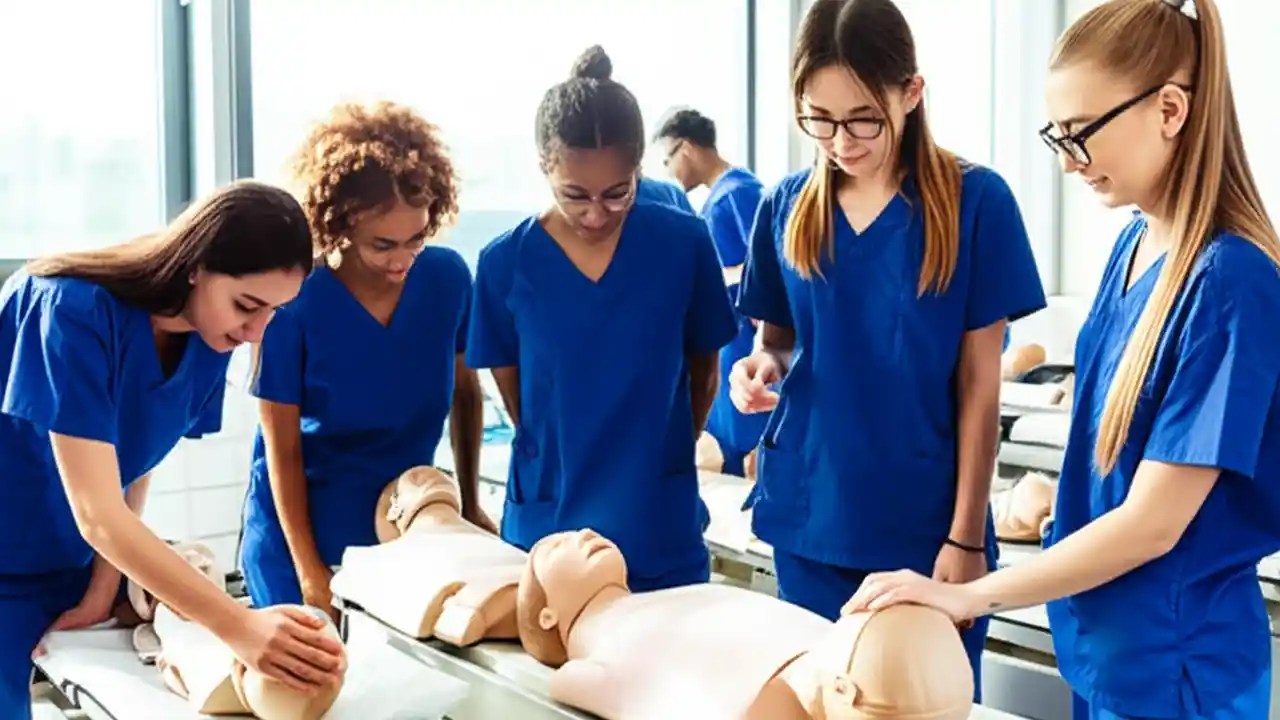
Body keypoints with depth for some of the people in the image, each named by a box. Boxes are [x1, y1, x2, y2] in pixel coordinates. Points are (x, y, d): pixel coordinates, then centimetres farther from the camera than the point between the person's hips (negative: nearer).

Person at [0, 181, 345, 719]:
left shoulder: (207, 339, -10)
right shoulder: (73, 309, -29)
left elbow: (132, 466, 2)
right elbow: (96, 514, -34)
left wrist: (101, 592, -8)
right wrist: (237, 626, -41)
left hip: (69, 570, 6)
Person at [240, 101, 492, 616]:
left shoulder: (448, 278, -11)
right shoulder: (295, 299, -20)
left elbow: (465, 392, 6)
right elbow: (282, 447, -12)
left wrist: (470, 505, 10)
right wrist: (309, 570, -12)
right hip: (300, 527, -3)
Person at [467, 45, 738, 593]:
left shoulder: (683, 244, -7)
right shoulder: (505, 264, -7)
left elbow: (703, 372, 7)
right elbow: (515, 396, 6)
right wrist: (568, 465, 10)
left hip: (661, 531, 0)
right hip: (547, 528, 0)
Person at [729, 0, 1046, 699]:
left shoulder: (974, 200, -9)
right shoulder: (786, 206, 1)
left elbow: (978, 381, -7)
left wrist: (966, 535, -8)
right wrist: (761, 367, -10)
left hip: (926, 520, -3)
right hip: (809, 513, 3)